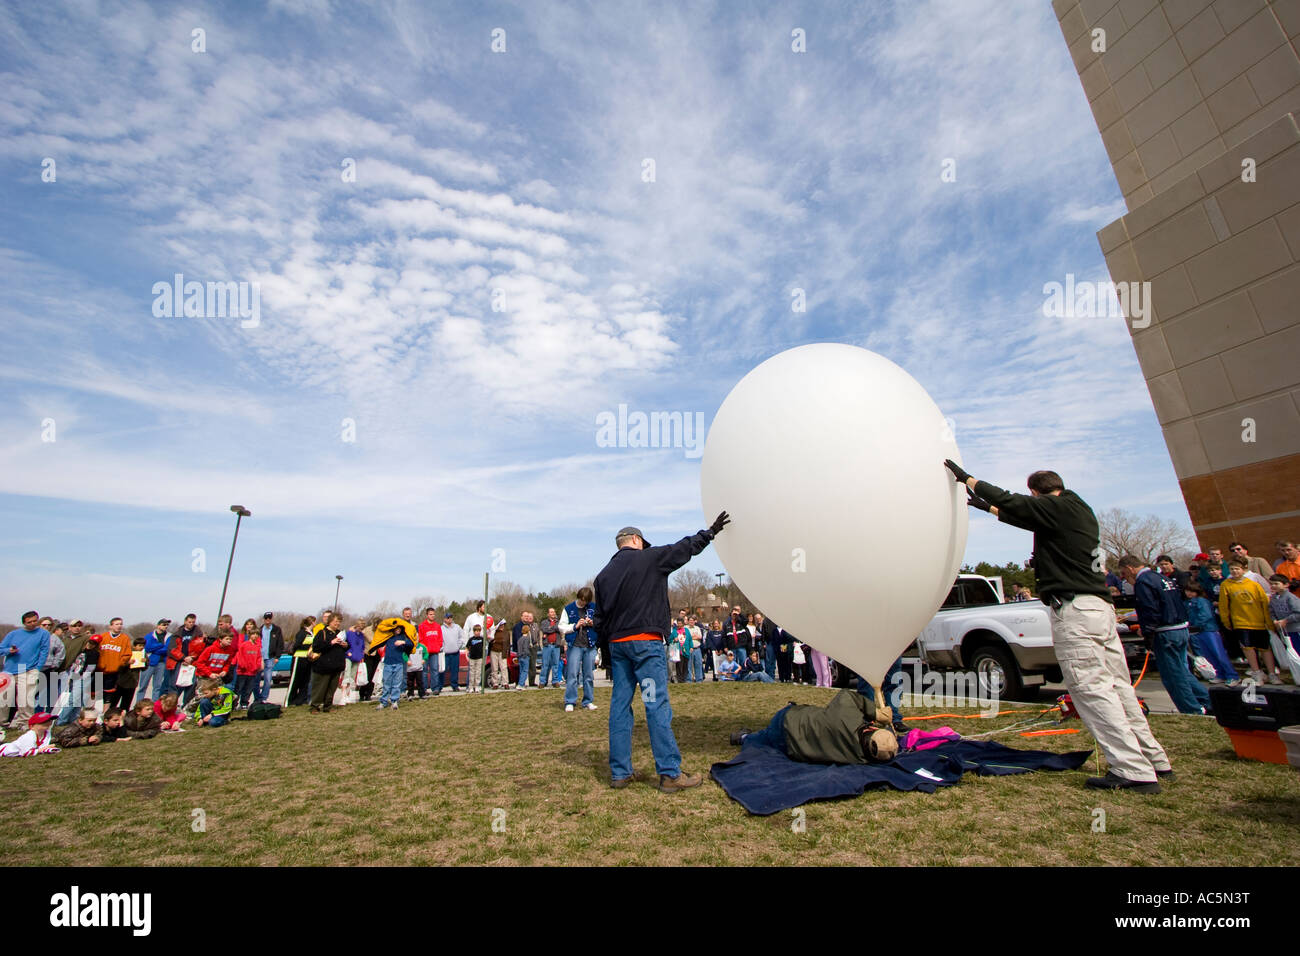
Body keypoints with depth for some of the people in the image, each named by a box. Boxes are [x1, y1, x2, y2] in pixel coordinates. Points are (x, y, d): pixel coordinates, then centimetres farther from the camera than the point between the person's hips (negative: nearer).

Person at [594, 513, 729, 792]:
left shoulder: (603, 575, 14)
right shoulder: (649, 558, -3)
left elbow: (599, 619, 13)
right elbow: (685, 548, 5)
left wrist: (607, 648, 20)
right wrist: (710, 531, 17)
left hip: (616, 643, 6)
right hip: (645, 641, -6)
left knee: (619, 705, 10)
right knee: (657, 705, -3)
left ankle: (619, 773, 16)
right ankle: (670, 773, 1)